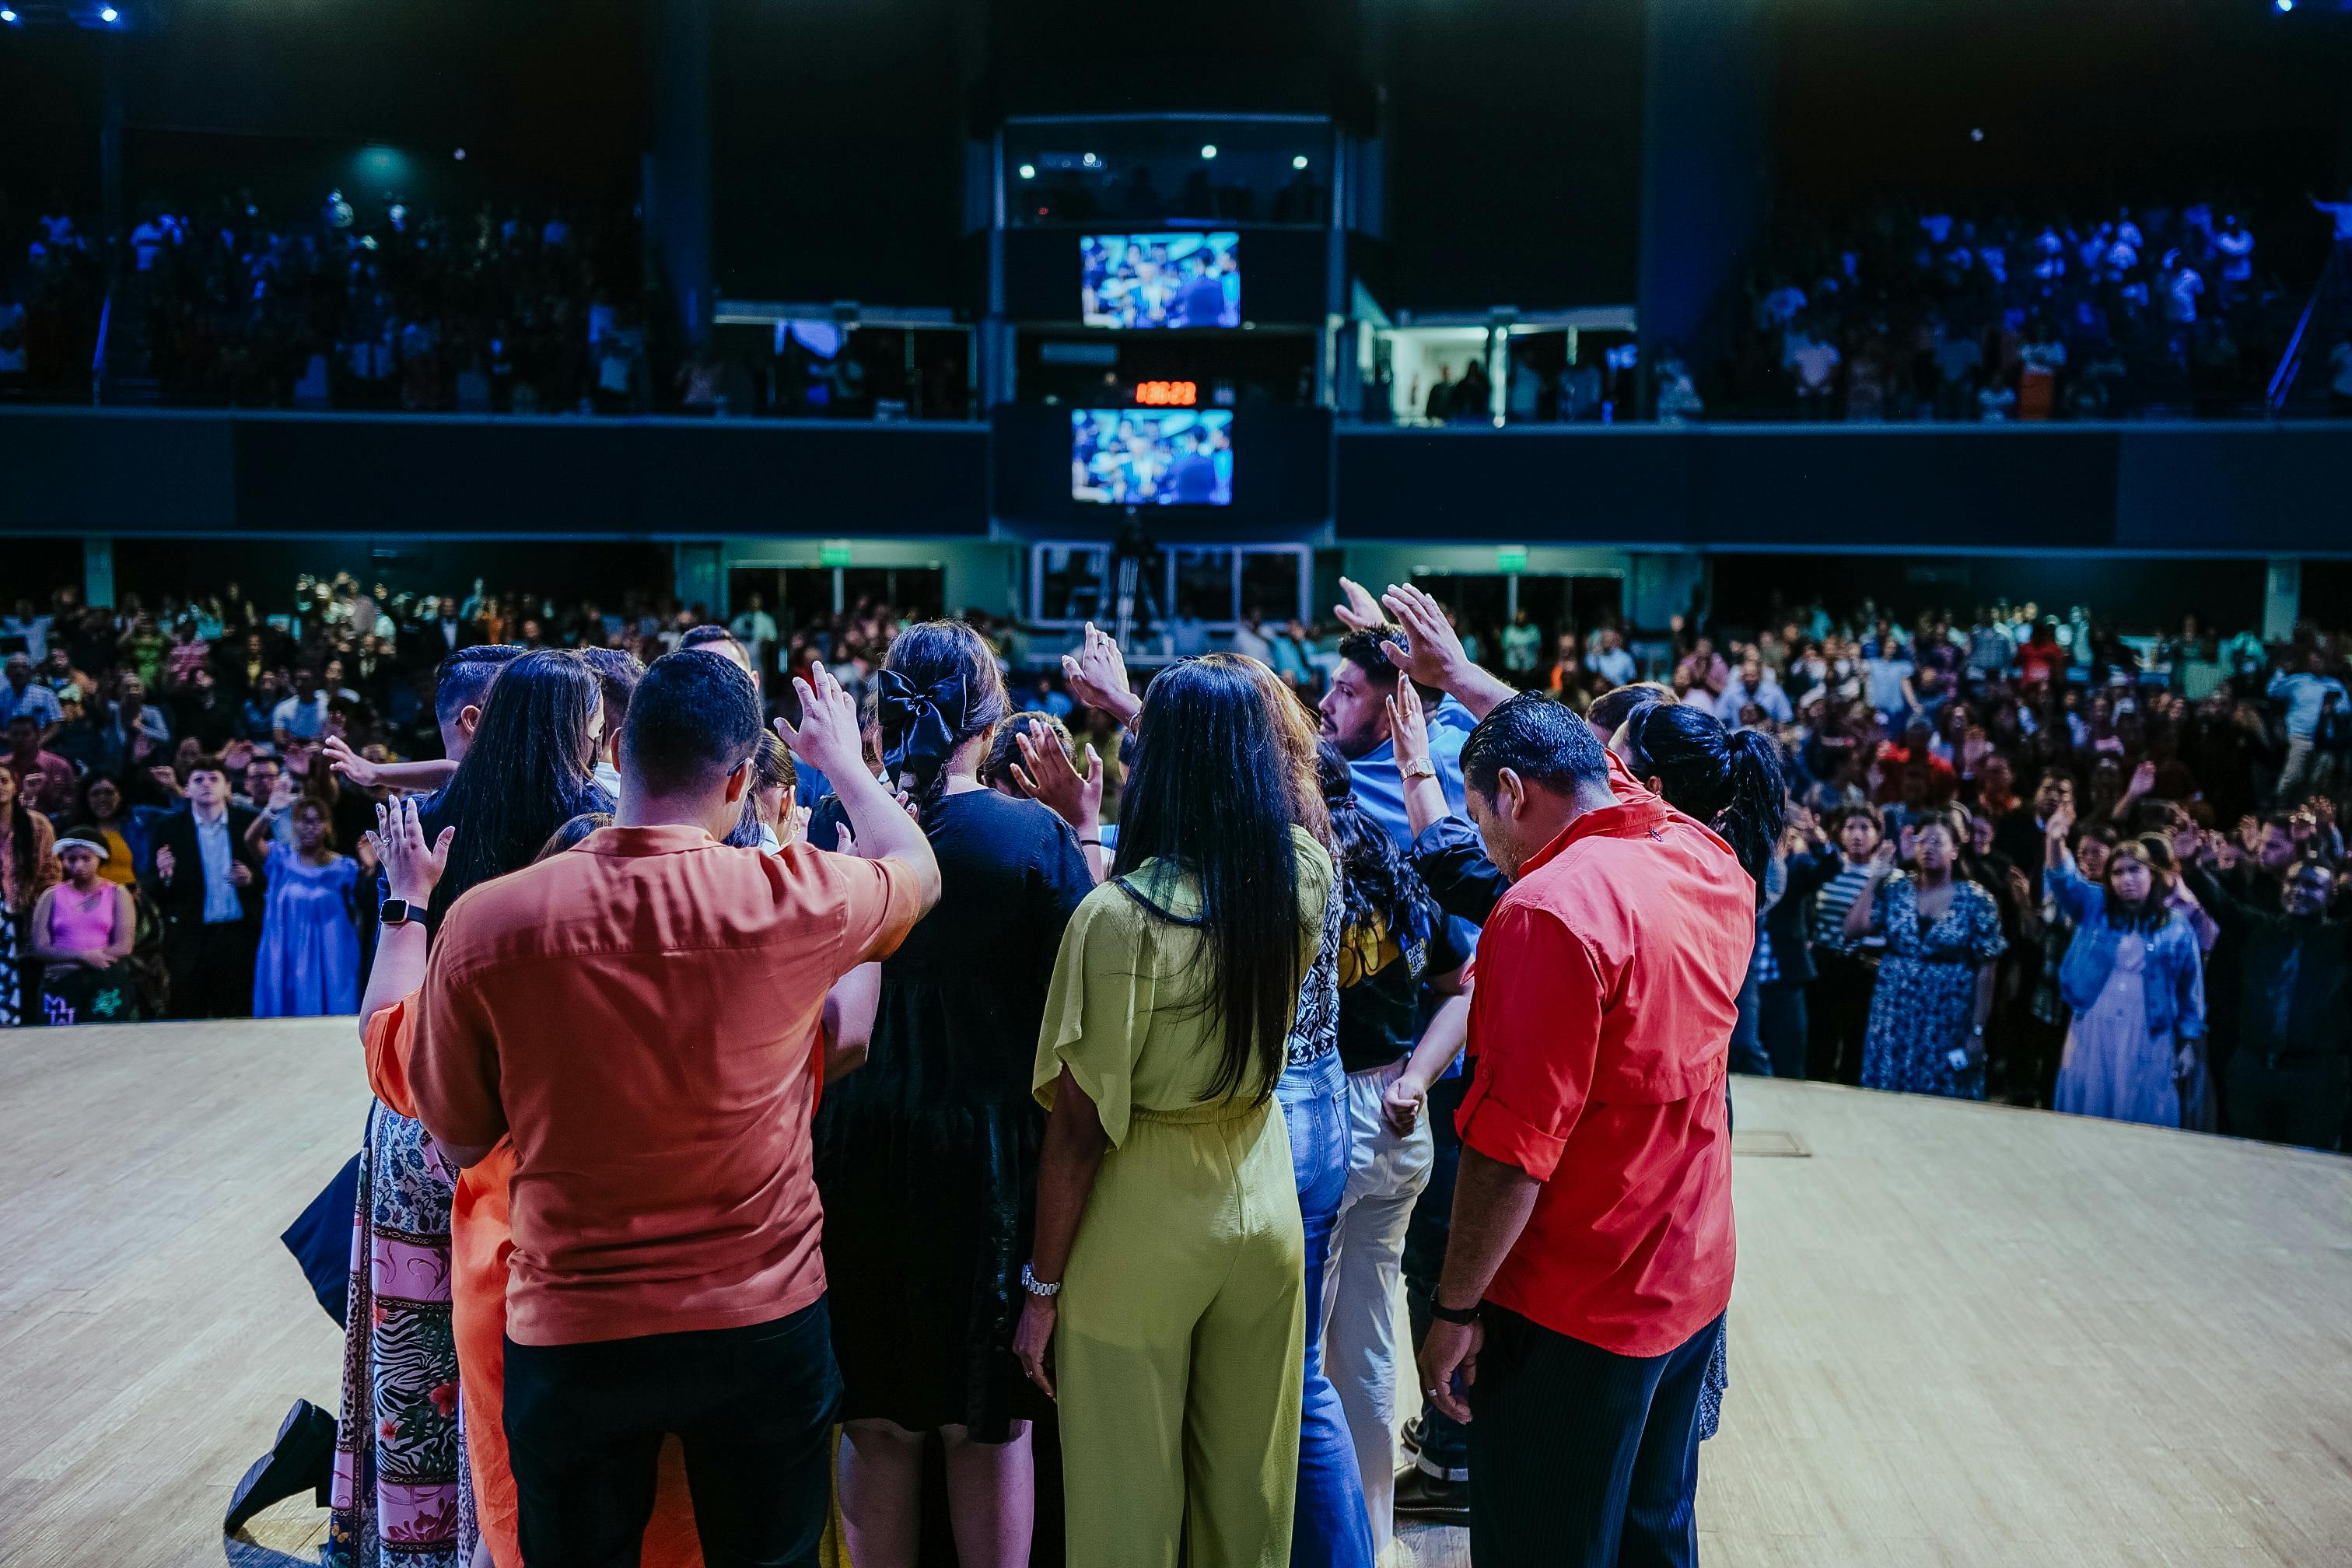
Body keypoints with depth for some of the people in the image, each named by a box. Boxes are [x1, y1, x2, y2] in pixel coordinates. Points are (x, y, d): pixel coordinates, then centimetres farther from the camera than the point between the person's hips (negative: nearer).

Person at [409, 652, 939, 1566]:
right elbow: (917, 871, 7)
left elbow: (459, 1140, 0)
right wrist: (842, 761, 24)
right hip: (765, 1327, 0)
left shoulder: (482, 924, -16)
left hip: (569, 1342, 0)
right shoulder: (791, 899, -17)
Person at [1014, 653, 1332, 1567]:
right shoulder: (1303, 882, -10)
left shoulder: (1118, 917, -23)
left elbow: (1078, 1131, -17)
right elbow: (1297, 772, 15)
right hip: (1263, 1201, 5)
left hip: (1142, 1224, -5)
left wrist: (1042, 1287, -7)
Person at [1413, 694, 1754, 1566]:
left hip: (1577, 1311, -8)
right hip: (1693, 1283, 8)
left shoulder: (1549, 909, -24)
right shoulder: (1714, 868, 1)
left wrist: (1455, 1312, -15)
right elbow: (1590, 764, 20)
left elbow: (1512, 1151, -26)